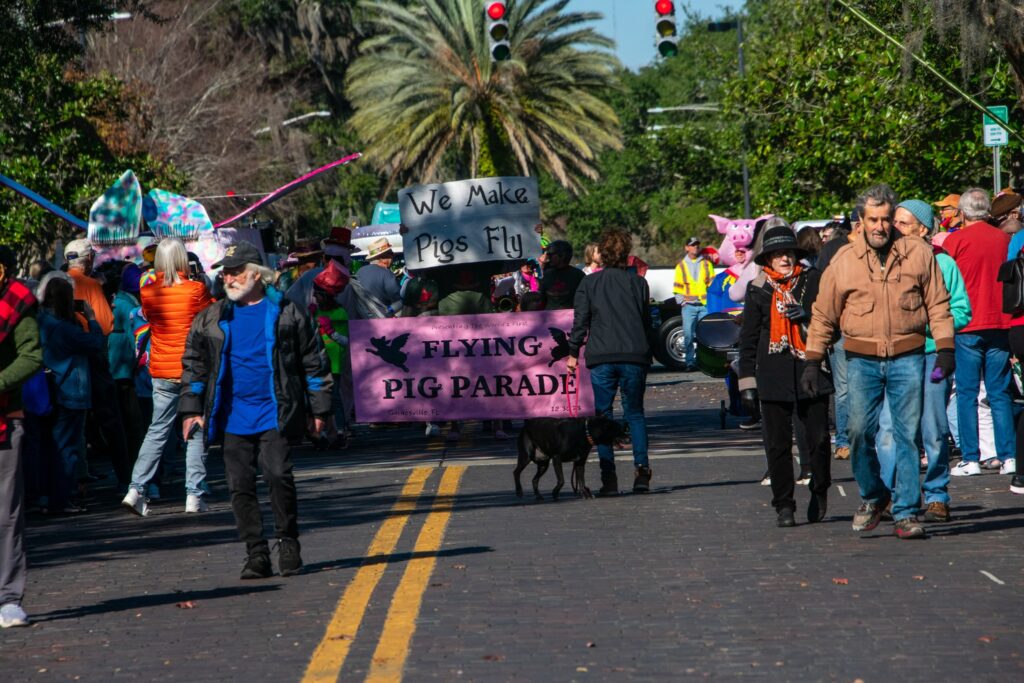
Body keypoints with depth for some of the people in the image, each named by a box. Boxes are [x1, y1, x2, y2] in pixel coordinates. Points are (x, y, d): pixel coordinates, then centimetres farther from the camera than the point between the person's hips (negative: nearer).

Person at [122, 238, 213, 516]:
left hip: (162, 373, 3)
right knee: (195, 432, 5)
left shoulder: (148, 292, -2)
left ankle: (136, 488, 1)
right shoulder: (196, 290, -11)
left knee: (157, 431, 10)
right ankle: (194, 494, 2)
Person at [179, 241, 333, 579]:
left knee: (278, 475, -14)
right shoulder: (211, 320, 10)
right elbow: (194, 364, 15)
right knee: (240, 485, 1)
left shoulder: (285, 313, 3)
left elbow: (312, 362, 7)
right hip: (233, 417, 3)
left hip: (274, 413, -3)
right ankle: (256, 555, 7)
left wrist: (319, 409, 6)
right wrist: (191, 408, 6)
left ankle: (288, 545, 2)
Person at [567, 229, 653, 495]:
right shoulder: (638, 283, 7)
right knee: (635, 413, 13)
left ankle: (608, 477, -6)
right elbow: (646, 321, 11)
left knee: (602, 415, 3)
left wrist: (573, 353, 6)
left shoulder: (589, 283, 3)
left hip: (601, 357, -1)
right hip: (635, 355, 1)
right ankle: (641, 468, -2)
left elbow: (580, 320, 0)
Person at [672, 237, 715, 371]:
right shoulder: (681, 266, 12)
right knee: (688, 334, -6)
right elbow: (677, 287, 13)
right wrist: (681, 301, 1)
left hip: (705, 304, 0)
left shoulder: (707, 264, 12)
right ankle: (690, 361, -2)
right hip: (689, 306, 0)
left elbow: (713, 283, 12)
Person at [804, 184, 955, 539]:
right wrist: (813, 361, 9)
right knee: (860, 431, -6)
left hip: (907, 359, 0)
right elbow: (823, 314, 11)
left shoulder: (918, 254, 5)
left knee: (907, 434, -2)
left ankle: (906, 512, 4)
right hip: (862, 360, 0)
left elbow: (938, 304, 10)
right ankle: (872, 496, 18)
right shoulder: (843, 262, 5)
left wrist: (945, 348, 2)